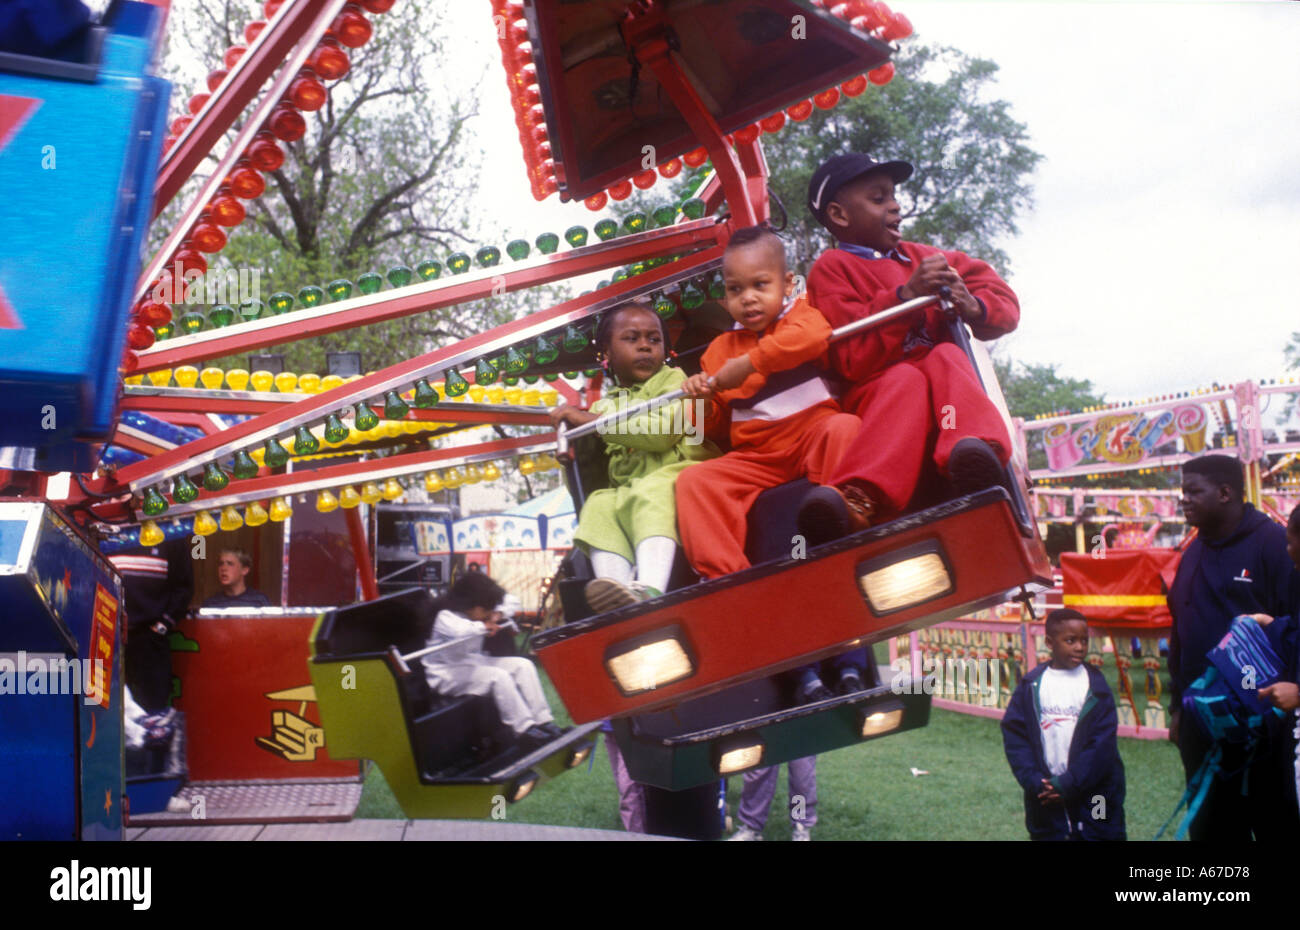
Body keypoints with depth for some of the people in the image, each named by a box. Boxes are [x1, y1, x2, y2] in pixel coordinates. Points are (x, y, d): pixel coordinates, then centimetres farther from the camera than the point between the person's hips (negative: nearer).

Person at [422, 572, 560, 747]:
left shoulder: (477, 615, 3)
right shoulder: (445, 618, -19)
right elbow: (459, 631, -44)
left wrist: (497, 616, -5)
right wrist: (484, 626, -30)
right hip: (446, 675, -9)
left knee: (524, 665, -7)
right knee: (499, 676, -31)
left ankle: (543, 721, -9)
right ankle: (524, 728, -23)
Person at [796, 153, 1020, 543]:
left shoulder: (918, 257, 25)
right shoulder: (830, 269, 6)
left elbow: (1005, 305, 18)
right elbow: (853, 359, -10)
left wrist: (974, 307, -7)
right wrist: (906, 295, -18)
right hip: (873, 390, -4)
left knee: (947, 357, -27)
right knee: (905, 380, -35)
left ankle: (974, 445, -59)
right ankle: (858, 501, -61)